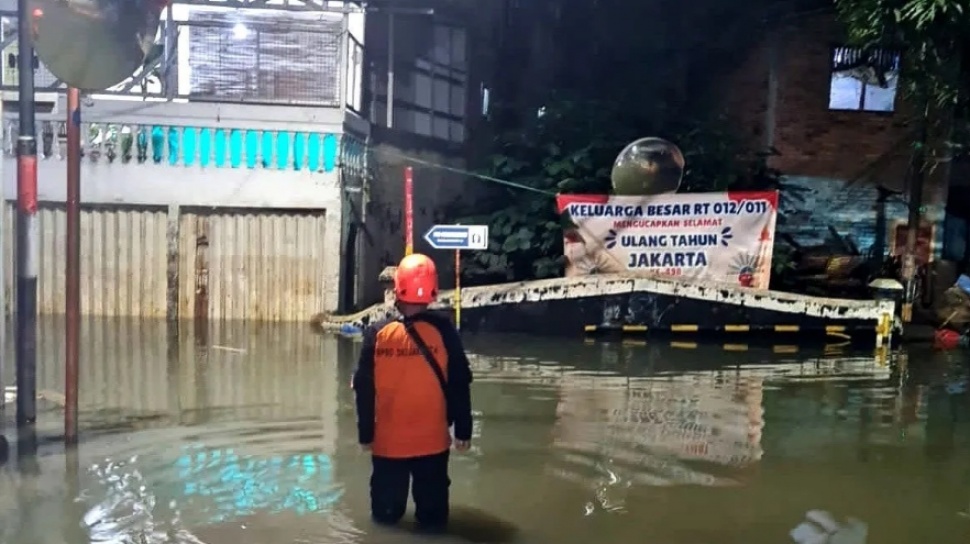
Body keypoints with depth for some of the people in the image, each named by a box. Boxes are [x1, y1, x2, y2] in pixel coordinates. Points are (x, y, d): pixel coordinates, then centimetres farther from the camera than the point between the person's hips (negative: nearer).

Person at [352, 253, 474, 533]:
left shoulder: (378, 333, -10)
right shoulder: (443, 330, -12)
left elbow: (364, 389, -4)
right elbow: (459, 385, -7)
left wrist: (365, 433, 9)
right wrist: (463, 429, 4)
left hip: (387, 439, 1)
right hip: (432, 439, -1)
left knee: (386, 506, 18)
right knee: (432, 502, 14)